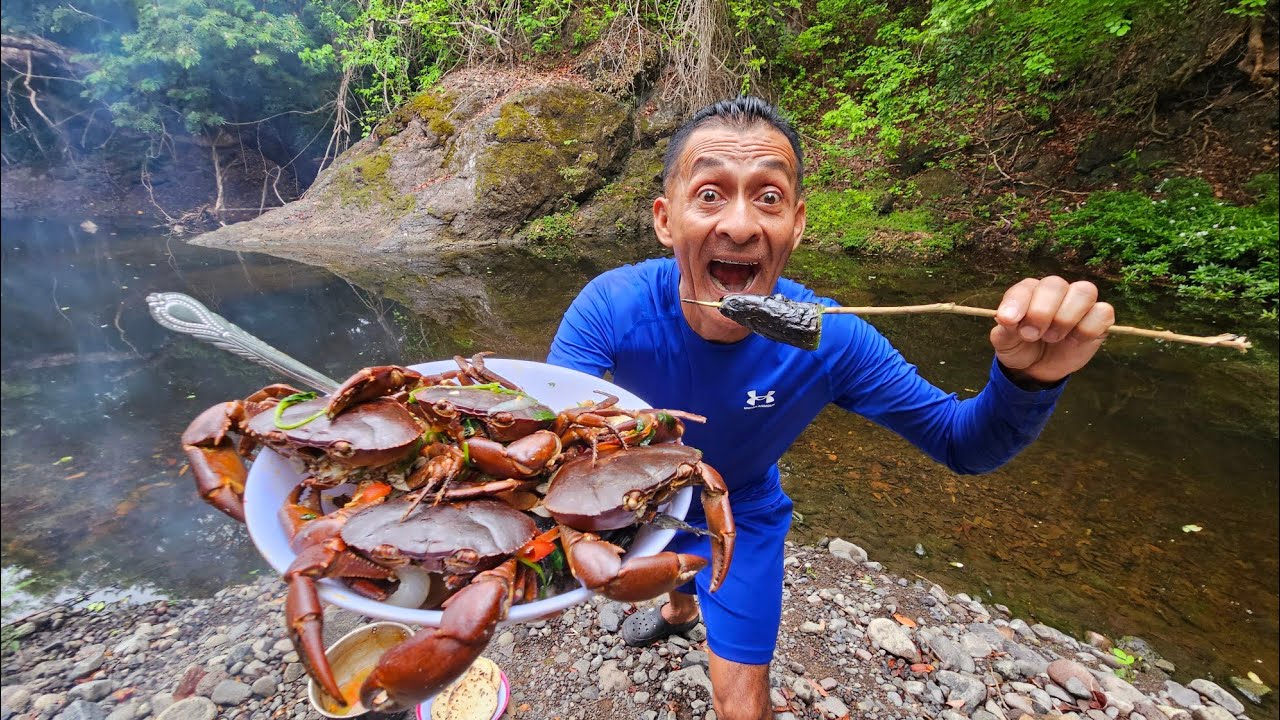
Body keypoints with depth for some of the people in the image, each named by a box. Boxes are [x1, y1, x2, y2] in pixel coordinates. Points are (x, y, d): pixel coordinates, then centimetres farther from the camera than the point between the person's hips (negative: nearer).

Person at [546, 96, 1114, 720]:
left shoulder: (832, 340, -33)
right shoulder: (611, 306, -35)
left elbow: (962, 444, -21)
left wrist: (1028, 377, -43)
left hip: (741, 514, -2)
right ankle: (678, 612, 76)